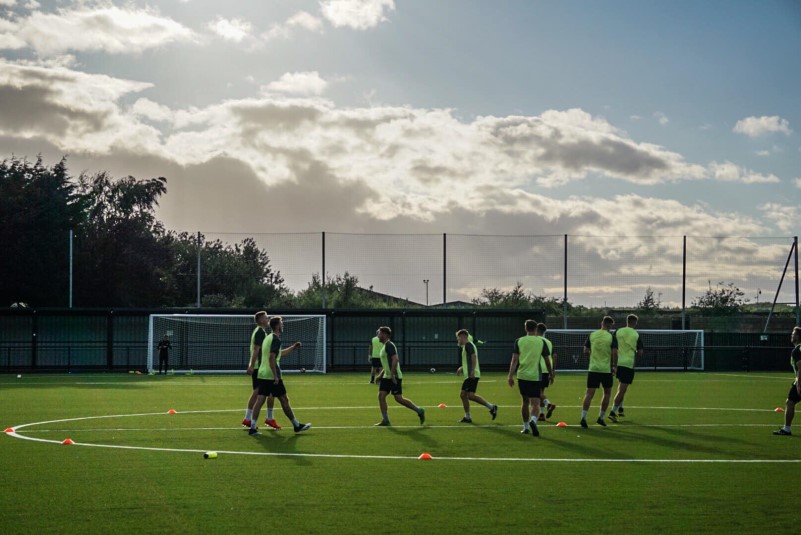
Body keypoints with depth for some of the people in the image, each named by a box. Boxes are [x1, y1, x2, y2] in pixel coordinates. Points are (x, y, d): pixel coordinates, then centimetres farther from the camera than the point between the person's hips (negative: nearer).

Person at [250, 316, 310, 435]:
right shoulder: (276, 339, -12)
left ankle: (253, 427, -6)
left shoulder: (268, 337, 17)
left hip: (262, 375, 8)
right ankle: (297, 425, 11)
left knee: (260, 400, 2)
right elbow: (272, 358, -22)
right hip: (272, 376, -8)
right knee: (284, 400, 1)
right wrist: (275, 376, -22)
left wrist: (293, 348, 33)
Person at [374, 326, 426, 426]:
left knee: (398, 398, -8)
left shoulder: (389, 345, -14)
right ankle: (385, 421, 1)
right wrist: (380, 375, 23)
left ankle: (419, 411, 5)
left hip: (394, 377, -10)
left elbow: (395, 360, -25)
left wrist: (392, 374, -27)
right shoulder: (385, 346, 17)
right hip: (386, 377, 10)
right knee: (381, 396, 0)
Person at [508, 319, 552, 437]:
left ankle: (526, 427, 25)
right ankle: (533, 420, -34)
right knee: (535, 404, -4)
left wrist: (510, 376, -5)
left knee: (525, 402, 18)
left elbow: (514, 360, -4)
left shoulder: (519, 341, 3)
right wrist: (551, 375, 20)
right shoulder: (541, 342, 3)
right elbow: (547, 361, 8)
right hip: (535, 376, -2)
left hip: (522, 375, 2)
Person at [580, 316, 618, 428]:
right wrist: (614, 366, 1)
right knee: (607, 393, 16)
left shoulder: (592, 335, 3)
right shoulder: (611, 337, -6)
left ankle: (583, 417, -15)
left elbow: (586, 351, 5)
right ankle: (601, 417, 17)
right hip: (606, 369, -2)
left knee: (589, 393, -1)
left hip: (593, 368, 2)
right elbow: (614, 353, -12)